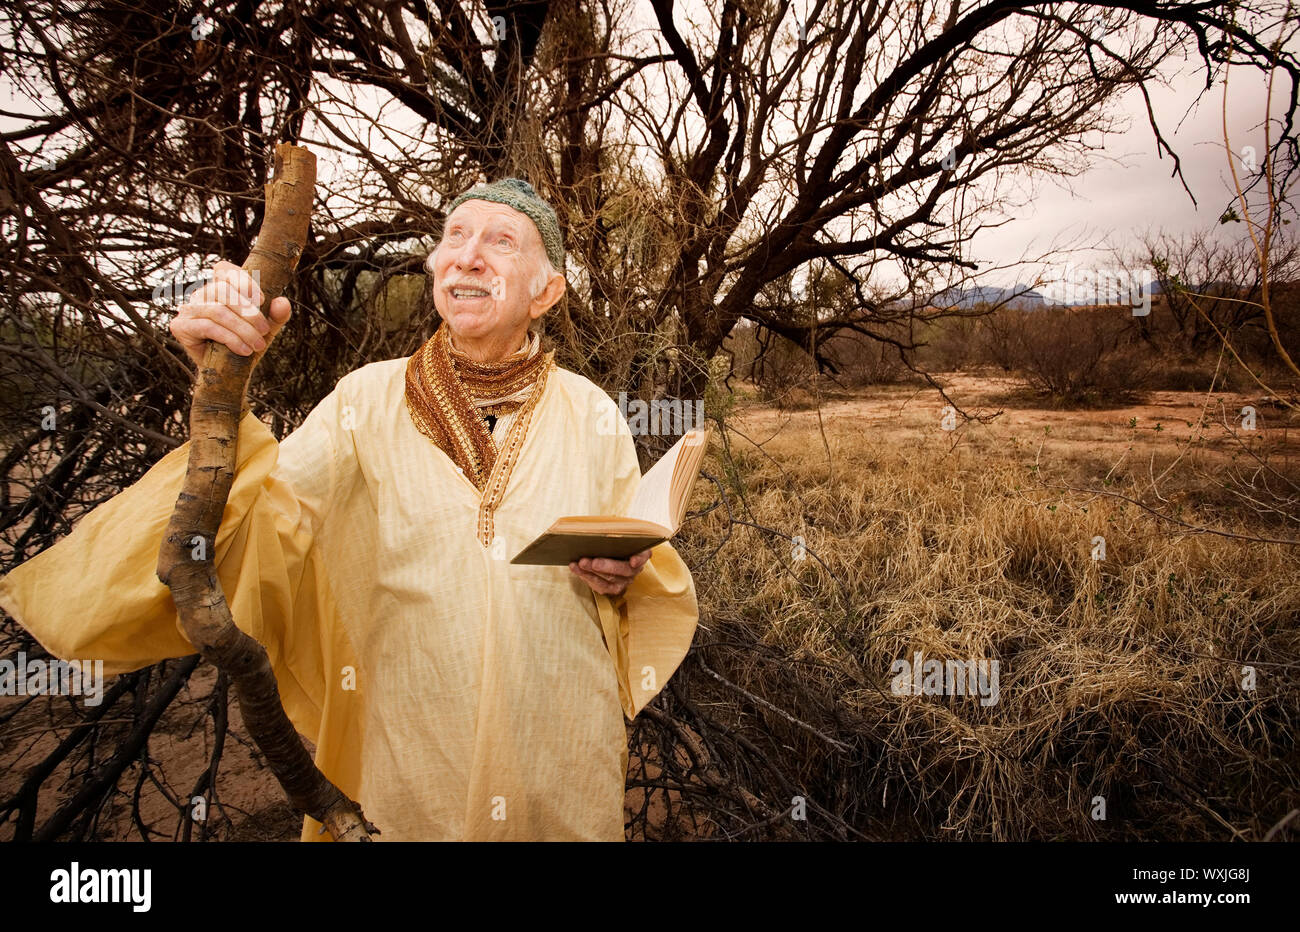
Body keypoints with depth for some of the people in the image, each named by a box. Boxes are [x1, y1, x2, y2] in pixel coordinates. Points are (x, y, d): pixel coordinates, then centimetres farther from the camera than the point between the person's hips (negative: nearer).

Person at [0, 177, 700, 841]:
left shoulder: (589, 413, -4)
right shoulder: (370, 400, -6)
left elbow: (645, 581, 4)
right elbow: (258, 544, -16)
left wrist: (624, 574, -17)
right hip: (400, 760, 0)